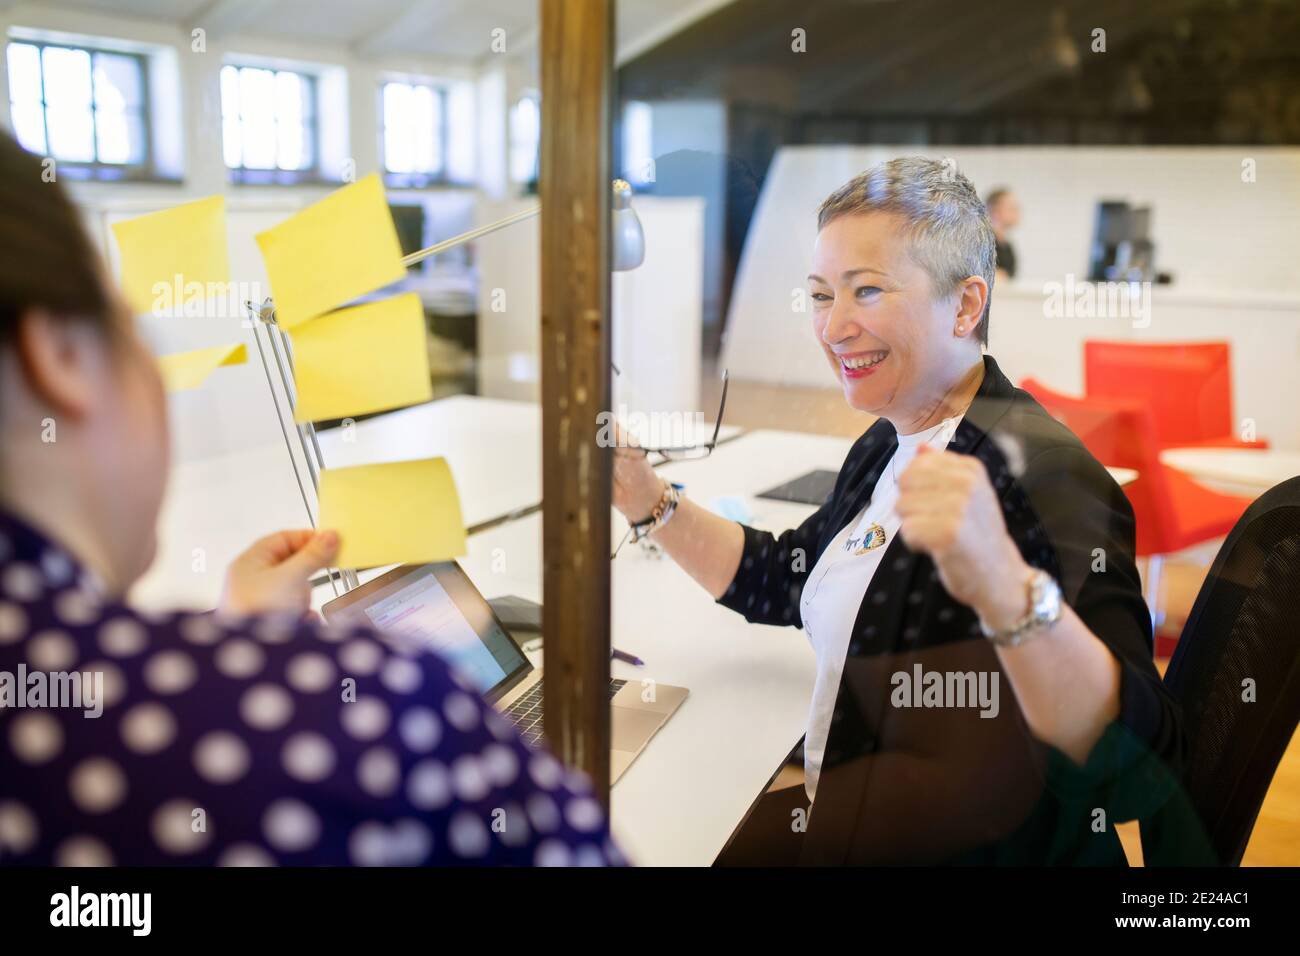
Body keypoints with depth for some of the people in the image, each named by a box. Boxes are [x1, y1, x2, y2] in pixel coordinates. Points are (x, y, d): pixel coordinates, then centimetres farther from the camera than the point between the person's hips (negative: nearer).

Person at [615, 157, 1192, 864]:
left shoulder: (1036, 474, -25)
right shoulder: (891, 448, 3)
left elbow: (1132, 766, -34)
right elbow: (779, 581, 16)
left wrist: (1001, 586, -50)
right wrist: (643, 497, 4)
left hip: (974, 851, -7)